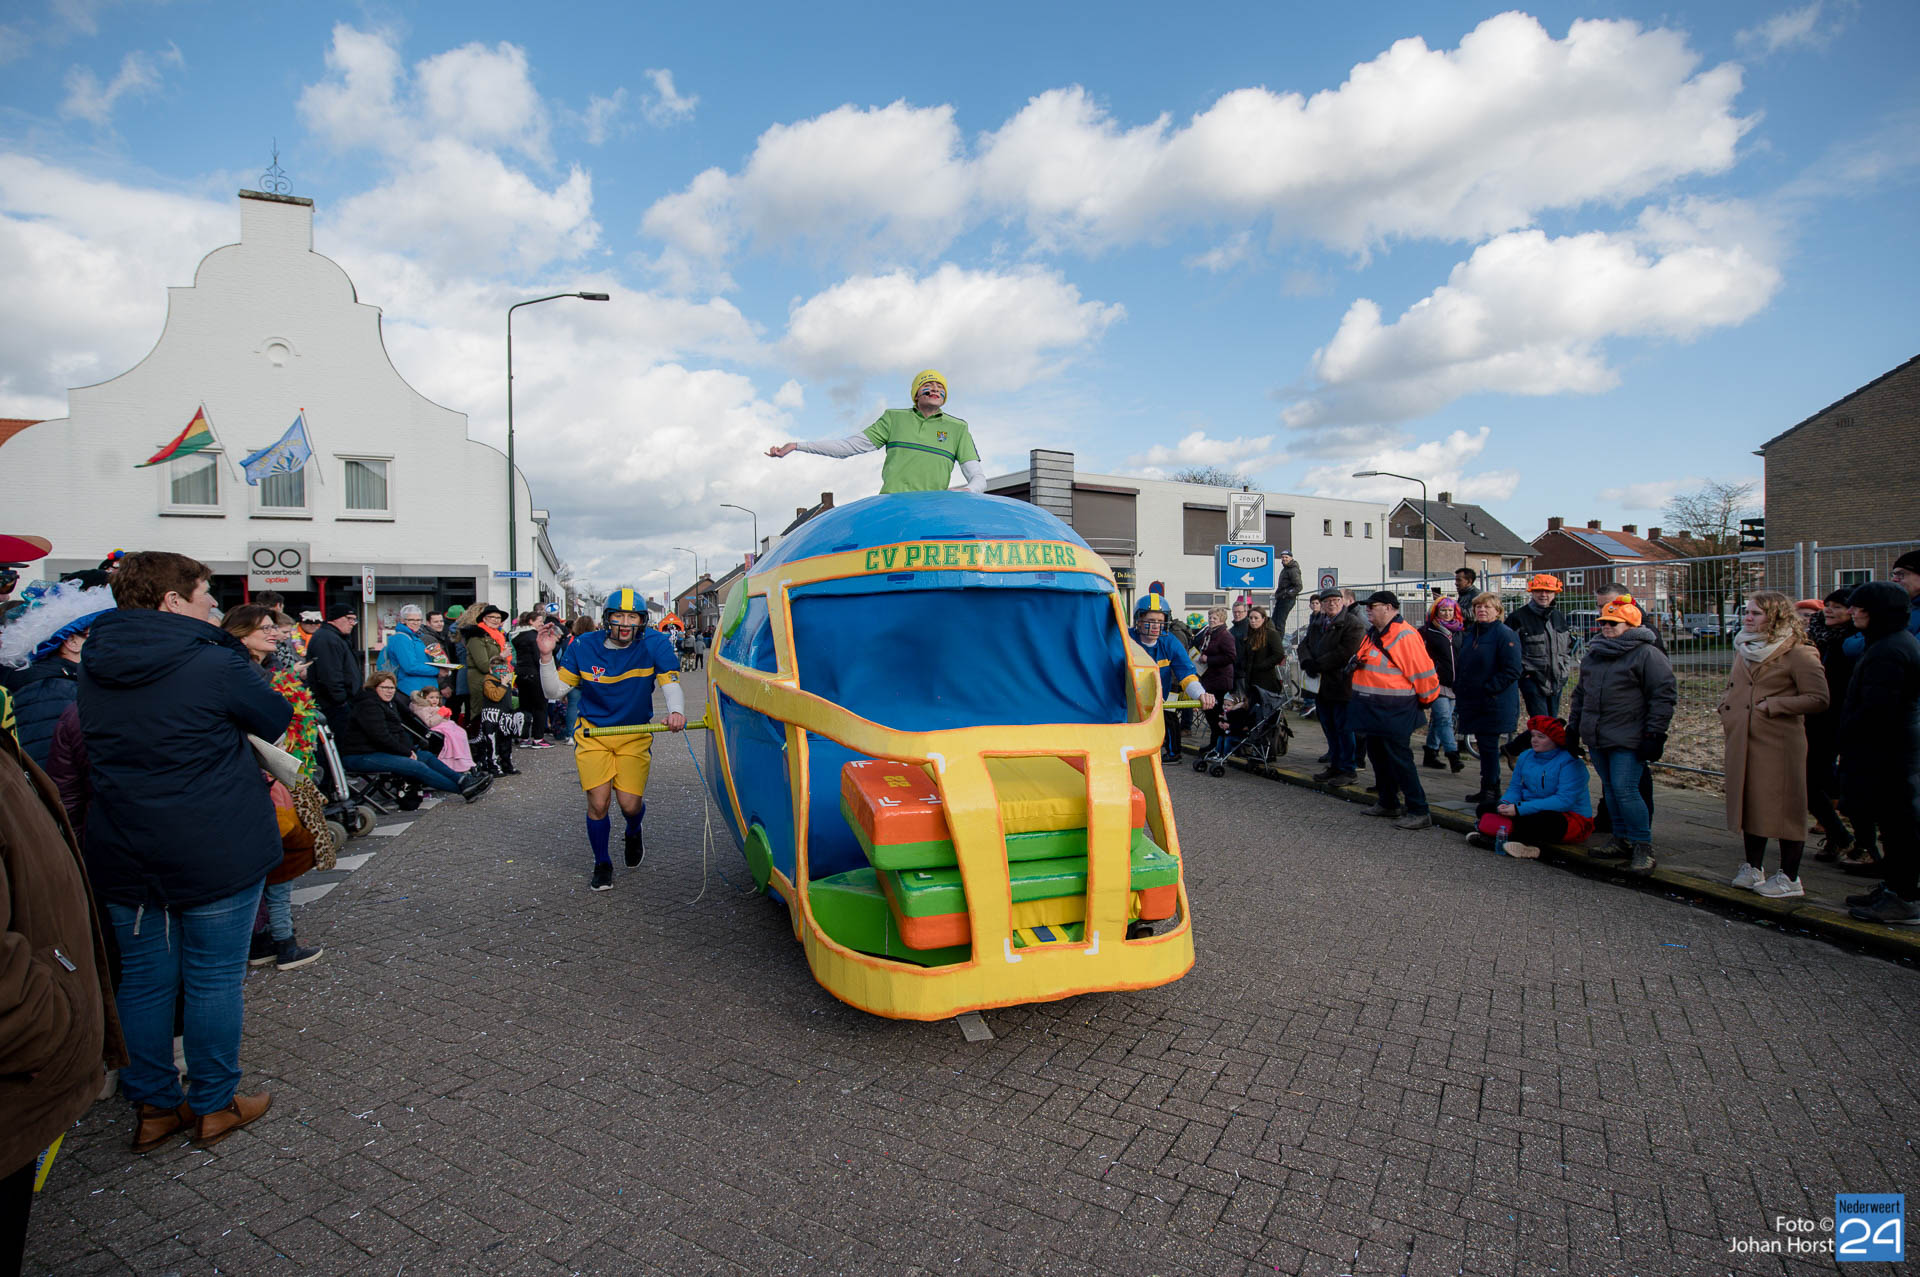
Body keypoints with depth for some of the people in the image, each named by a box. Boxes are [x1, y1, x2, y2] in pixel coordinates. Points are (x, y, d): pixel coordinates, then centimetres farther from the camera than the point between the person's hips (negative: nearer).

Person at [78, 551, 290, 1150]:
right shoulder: (215, 663, -17)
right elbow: (277, 723, -5)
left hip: (124, 854, 6)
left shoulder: (93, 667, 4)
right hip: (216, 853, -6)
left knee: (143, 980, 16)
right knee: (214, 980, 7)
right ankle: (213, 1106, 20)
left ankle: (153, 1107, 29)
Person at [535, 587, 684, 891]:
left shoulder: (655, 645, -11)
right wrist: (546, 656, -17)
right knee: (598, 803, -6)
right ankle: (602, 865, 19)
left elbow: (671, 684, -17)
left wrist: (676, 711, -39)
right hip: (592, 733, 1)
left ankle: (634, 833, 32)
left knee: (630, 804, -7)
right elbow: (555, 691, -1)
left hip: (635, 736, 0)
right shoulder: (584, 647, -7)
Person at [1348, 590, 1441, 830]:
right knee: (1378, 756, 16)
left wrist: (1426, 701, -4)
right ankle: (1388, 803, 30)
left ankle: (1420, 812, 0)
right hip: (1374, 711, 9)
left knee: (1400, 760, -7)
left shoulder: (1404, 636, -17)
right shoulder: (1373, 635, 13)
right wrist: (1356, 664, 6)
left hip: (1394, 712, -9)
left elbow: (1423, 671, -16)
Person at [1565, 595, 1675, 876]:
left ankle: (1643, 847, 0)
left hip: (1627, 741, -7)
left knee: (1625, 790, -12)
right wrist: (1573, 726, 20)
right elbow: (1581, 694, 24)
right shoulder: (1593, 655, 16)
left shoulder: (1647, 654, -7)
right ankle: (1622, 839, 25)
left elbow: (1663, 696, -11)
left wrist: (1654, 735, -15)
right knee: (1610, 790, 13)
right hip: (1596, 738, 7)